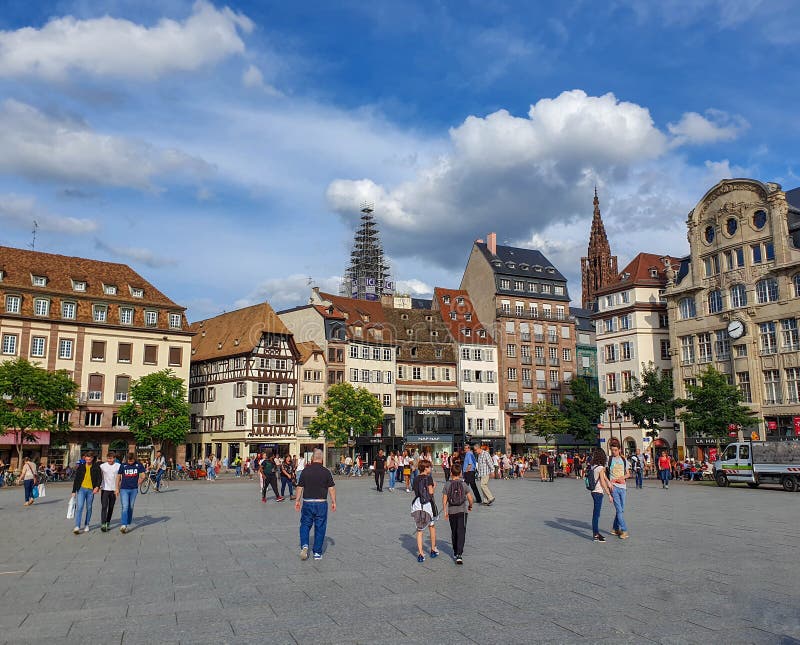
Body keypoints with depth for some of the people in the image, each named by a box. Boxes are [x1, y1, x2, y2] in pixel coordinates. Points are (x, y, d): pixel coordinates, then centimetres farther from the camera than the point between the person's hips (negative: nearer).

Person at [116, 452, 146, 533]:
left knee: (131, 507, 10)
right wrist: (117, 488, 3)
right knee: (125, 507, -12)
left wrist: (137, 483, 7)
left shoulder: (138, 465, -2)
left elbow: (143, 476, 6)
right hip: (124, 489, -2)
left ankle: (128, 524, 22)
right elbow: (118, 477, 4)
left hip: (134, 489, 2)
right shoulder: (123, 465, -3)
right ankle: (123, 525, -17)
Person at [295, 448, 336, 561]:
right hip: (321, 503, -1)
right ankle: (317, 553, 12)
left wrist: (297, 500, 14)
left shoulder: (306, 471, -2)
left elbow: (300, 487, 3)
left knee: (305, 525, 16)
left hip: (307, 502, 1)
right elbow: (332, 488, -3)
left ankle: (304, 545, -4)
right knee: (320, 528, 9)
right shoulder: (326, 472, -5)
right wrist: (333, 502, 6)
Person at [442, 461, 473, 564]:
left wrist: (445, 512, 7)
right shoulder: (464, 485, -4)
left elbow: (444, 500, -4)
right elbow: (470, 499, -4)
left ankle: (455, 552, 29)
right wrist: (470, 506, 16)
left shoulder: (447, 485, -4)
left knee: (453, 532, 17)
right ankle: (459, 555, -15)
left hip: (451, 511, 1)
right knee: (461, 532, -4)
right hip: (462, 511, -1)